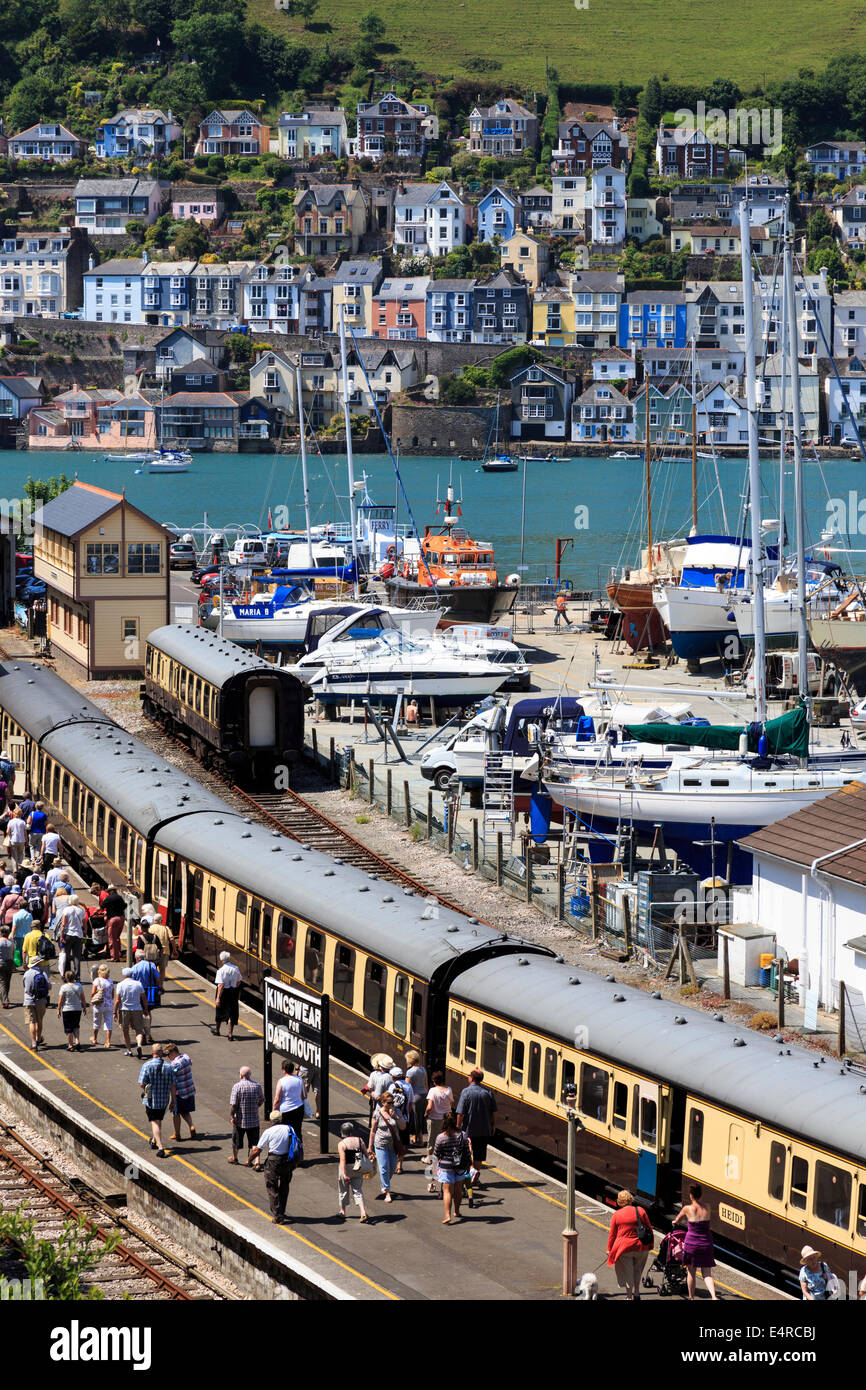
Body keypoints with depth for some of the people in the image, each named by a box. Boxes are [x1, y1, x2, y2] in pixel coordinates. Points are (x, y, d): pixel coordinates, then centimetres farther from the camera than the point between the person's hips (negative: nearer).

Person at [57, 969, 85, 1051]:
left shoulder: (64, 987, -13)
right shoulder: (79, 986, -1)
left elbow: (60, 1000, -11)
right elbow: (83, 998, 7)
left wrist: (58, 1010, 0)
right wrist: (83, 1007, 21)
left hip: (67, 1010, -4)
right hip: (78, 1009, 4)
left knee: (68, 1029, 5)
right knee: (75, 1027, 19)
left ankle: (70, 1046, 9)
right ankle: (77, 1042, 4)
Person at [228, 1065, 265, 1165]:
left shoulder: (237, 1086, -15)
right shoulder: (257, 1086, -3)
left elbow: (233, 1104, -18)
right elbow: (261, 1101, 9)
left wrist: (232, 1117, -8)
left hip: (240, 1120, -2)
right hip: (254, 1119, 2)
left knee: (236, 1139, 18)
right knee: (254, 1142, 5)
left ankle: (234, 1158, 36)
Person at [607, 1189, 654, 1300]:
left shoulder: (616, 1214, -4)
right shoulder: (640, 1211, -1)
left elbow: (612, 1234, 2)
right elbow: (649, 1229, 4)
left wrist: (609, 1249, 13)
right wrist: (650, 1245, 13)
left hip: (624, 1248, -2)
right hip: (641, 1247, 2)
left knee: (627, 1272, 9)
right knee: (637, 1270, 23)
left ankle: (629, 1297, 14)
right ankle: (636, 1293, 31)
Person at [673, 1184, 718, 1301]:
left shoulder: (687, 1209, -8)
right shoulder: (707, 1208, -1)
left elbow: (677, 1220, 12)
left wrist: (675, 1222, 37)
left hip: (692, 1243, -2)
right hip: (706, 1244, 2)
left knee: (691, 1272, 15)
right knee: (707, 1273, 5)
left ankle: (692, 1298, 23)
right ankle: (713, 1296, -17)